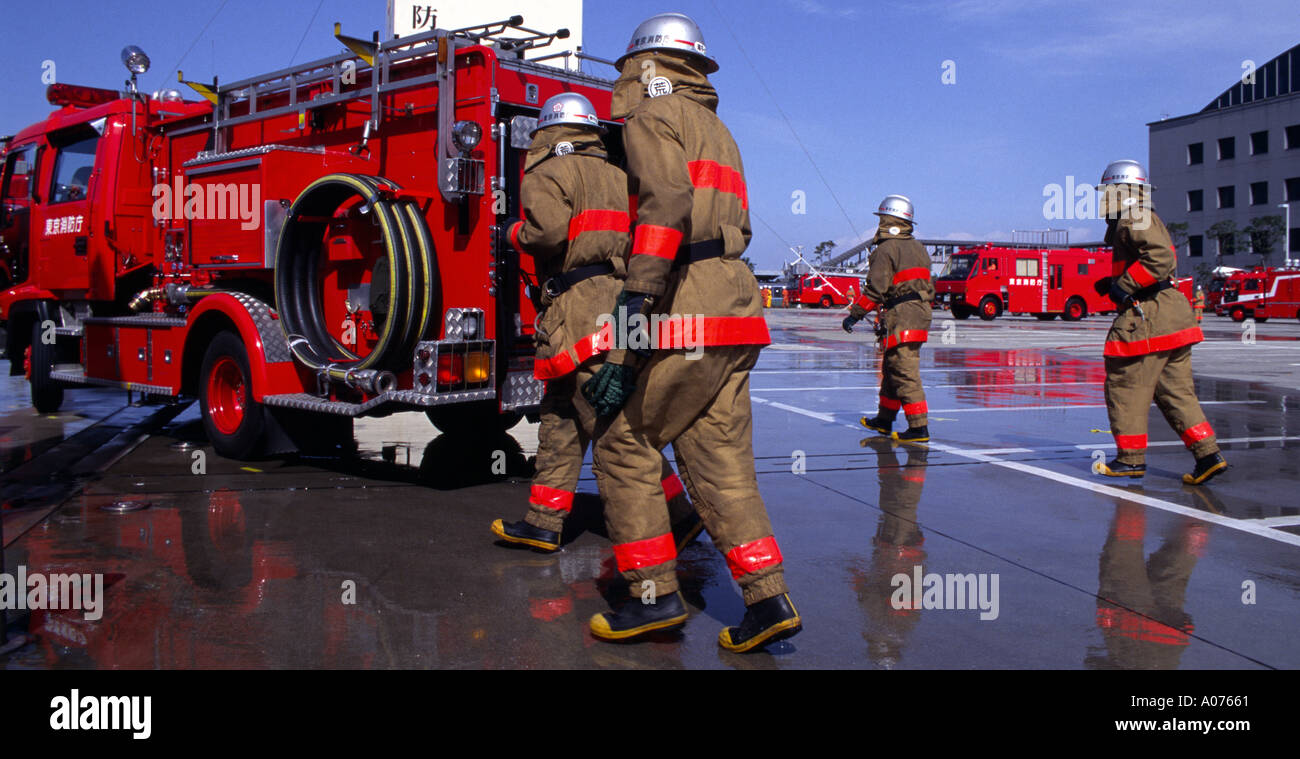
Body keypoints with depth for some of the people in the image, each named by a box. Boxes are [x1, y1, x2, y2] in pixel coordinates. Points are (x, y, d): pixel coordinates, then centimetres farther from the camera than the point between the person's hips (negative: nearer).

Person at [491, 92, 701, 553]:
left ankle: (677, 516, -8)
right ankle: (544, 522, 16)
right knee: (560, 415, 14)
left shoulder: (547, 174, -1)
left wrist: (515, 232, 2)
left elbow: (548, 229, -18)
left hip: (580, 308, -8)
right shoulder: (618, 177, 21)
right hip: (624, 304, 8)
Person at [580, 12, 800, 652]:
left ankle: (655, 596, 3)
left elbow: (667, 201, -18)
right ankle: (768, 599, 4)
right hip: (736, 314, 9)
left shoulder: (656, 115, 0)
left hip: (687, 319, -8)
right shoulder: (718, 131, 28)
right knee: (721, 464, 8)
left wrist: (634, 307, -24)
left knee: (624, 447, 2)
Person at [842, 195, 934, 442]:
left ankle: (919, 428, -12)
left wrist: (854, 315, -8)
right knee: (892, 368, 19)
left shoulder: (886, 249, -9)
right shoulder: (919, 249, 17)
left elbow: (874, 289, -15)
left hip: (901, 318, -9)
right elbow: (928, 287, 21)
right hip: (920, 314, 9)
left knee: (905, 373, -9)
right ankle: (885, 419, 30)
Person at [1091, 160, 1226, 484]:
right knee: (1175, 390, 10)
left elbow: (1160, 259, -22)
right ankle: (1208, 454, 6)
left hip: (1147, 317, -10)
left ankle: (1131, 458, 6)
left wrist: (1125, 284, -17)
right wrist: (1114, 282, 18)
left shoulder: (1135, 220, -10)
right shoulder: (1145, 221, 23)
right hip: (1172, 313, 10)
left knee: (1125, 387, -1)